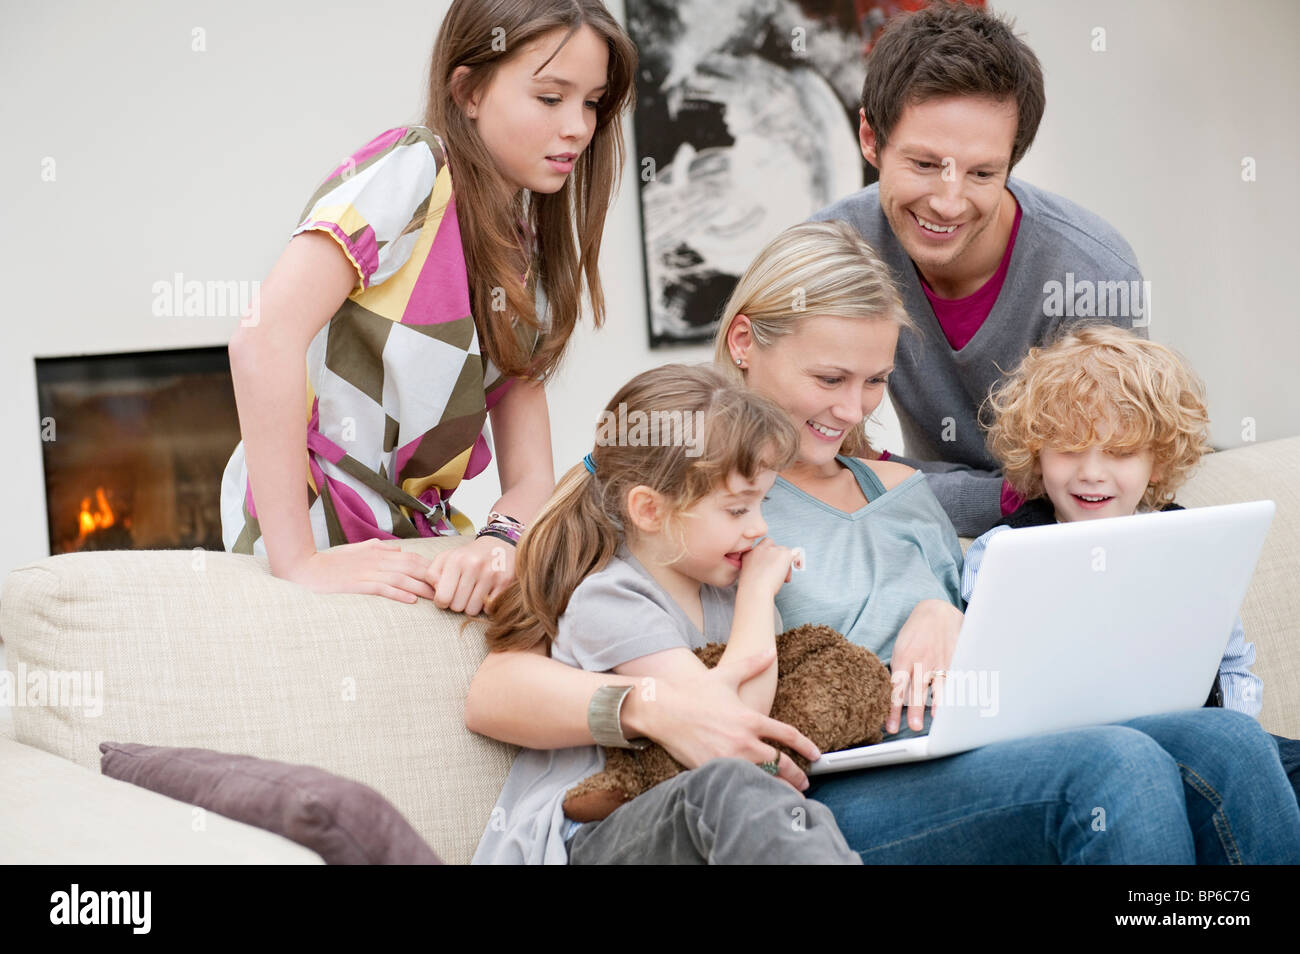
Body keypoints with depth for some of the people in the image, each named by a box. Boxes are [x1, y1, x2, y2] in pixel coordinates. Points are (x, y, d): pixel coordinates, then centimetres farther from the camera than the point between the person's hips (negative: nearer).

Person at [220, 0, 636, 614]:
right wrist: (299, 562, -31)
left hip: (413, 531, 8)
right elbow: (265, 337, -28)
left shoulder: (531, 246, 9)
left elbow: (530, 470, 4)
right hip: (310, 522, -7)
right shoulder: (413, 171, -15)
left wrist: (503, 538, -19)